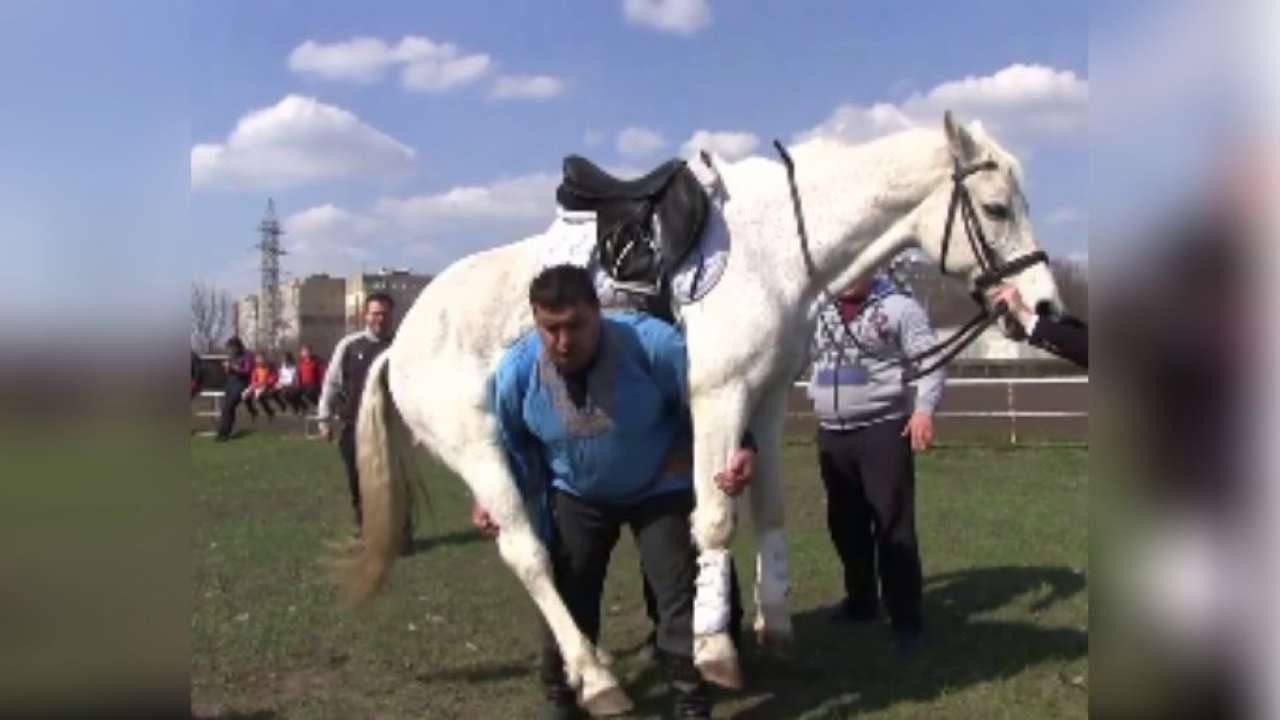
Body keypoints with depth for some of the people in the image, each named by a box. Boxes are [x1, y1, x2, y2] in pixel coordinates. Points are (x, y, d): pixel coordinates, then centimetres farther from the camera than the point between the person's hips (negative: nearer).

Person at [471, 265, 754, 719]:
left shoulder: (652, 343, -30)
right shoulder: (517, 369, -22)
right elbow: (509, 445, -3)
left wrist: (739, 449, -36)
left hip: (660, 490, -2)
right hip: (576, 496, 2)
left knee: (681, 594, -2)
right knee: (569, 598, 10)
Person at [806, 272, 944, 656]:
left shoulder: (899, 306, -5)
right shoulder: (818, 312, 11)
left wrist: (924, 408, -22)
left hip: (883, 430, -5)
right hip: (831, 434, 6)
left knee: (893, 526, -4)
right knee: (845, 524, 15)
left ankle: (907, 620, 4)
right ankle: (861, 601, 33)